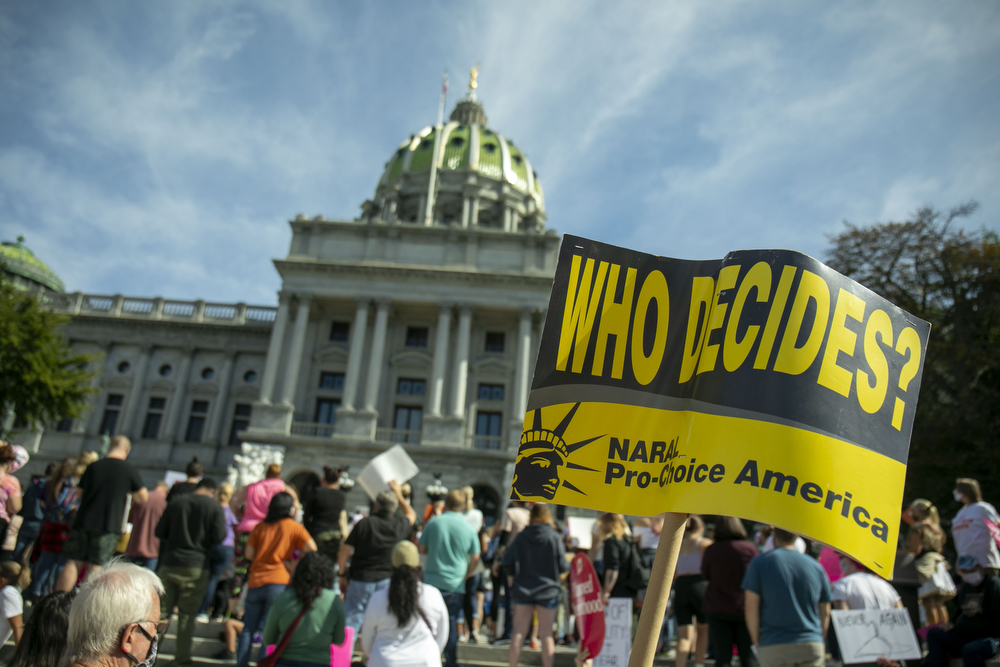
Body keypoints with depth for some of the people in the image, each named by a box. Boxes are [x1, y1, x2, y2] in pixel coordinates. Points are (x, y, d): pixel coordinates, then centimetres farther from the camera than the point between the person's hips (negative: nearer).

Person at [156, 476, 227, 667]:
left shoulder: (176, 503, 5)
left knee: (162, 610, 11)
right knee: (187, 614, 6)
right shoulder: (214, 506, -4)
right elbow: (219, 537, -10)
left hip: (170, 563, 2)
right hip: (196, 567, -2)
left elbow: (159, 532, 6)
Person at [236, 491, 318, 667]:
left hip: (255, 582, 3)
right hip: (278, 582, -3)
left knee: (248, 630, 11)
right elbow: (311, 549, -9)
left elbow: (249, 553, 4)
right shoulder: (294, 527, 2)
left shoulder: (260, 527, 10)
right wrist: (293, 565, -1)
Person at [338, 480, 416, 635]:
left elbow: (344, 552, -6)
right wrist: (398, 494, 28)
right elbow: (411, 514, 23)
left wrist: (342, 575, 7)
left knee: (351, 622, 7)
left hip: (360, 580, -1)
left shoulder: (364, 523, -8)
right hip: (386, 581, 2)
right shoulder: (400, 526, -2)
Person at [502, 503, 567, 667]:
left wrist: (511, 577, 14)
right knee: (546, 635, 5)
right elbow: (563, 566, -8)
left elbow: (508, 563, -4)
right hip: (548, 590, -1)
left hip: (523, 589, 2)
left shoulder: (521, 537, -3)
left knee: (518, 632, 8)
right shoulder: (554, 537, -9)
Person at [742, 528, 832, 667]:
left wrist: (757, 642, 4)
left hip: (772, 646, -2)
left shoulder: (759, 563, -2)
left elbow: (751, 607, -5)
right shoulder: (816, 566, 7)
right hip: (811, 645, 2)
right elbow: (825, 612, 12)